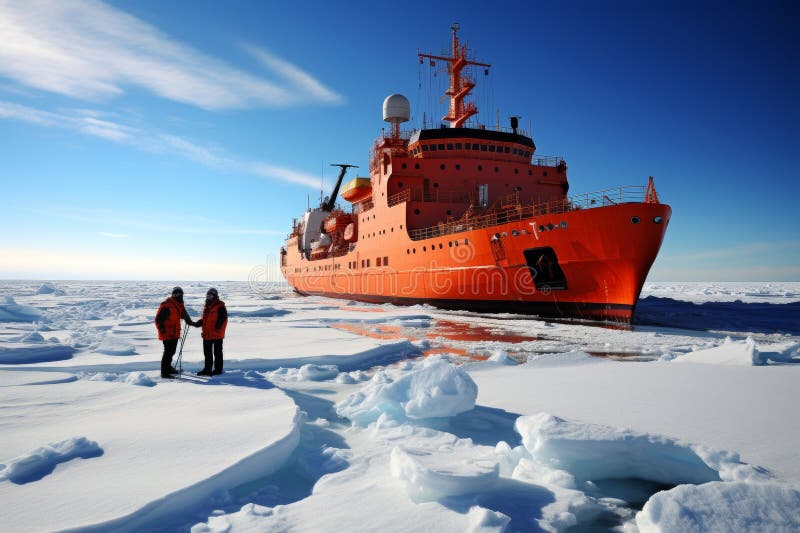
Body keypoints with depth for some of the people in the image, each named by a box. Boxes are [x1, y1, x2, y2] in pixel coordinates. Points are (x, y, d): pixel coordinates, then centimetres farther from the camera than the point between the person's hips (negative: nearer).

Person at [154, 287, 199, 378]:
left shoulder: (179, 306, 11)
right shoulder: (166, 305, -17)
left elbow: (185, 316, 27)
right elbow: (158, 319, -18)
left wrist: (193, 323, 31)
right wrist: (162, 330, -20)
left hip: (175, 334, 8)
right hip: (167, 334, -8)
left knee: (172, 351, 19)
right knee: (168, 352, -6)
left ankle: (168, 368, 34)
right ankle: (164, 373, 1)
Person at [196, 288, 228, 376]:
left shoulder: (220, 307, -12)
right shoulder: (207, 306, 14)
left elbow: (223, 318, -18)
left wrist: (217, 327, -27)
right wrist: (200, 322, 5)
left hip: (217, 334, -8)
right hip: (207, 334, 9)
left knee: (217, 352, 1)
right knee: (207, 353, 14)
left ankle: (218, 369, 9)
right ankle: (207, 369, 24)